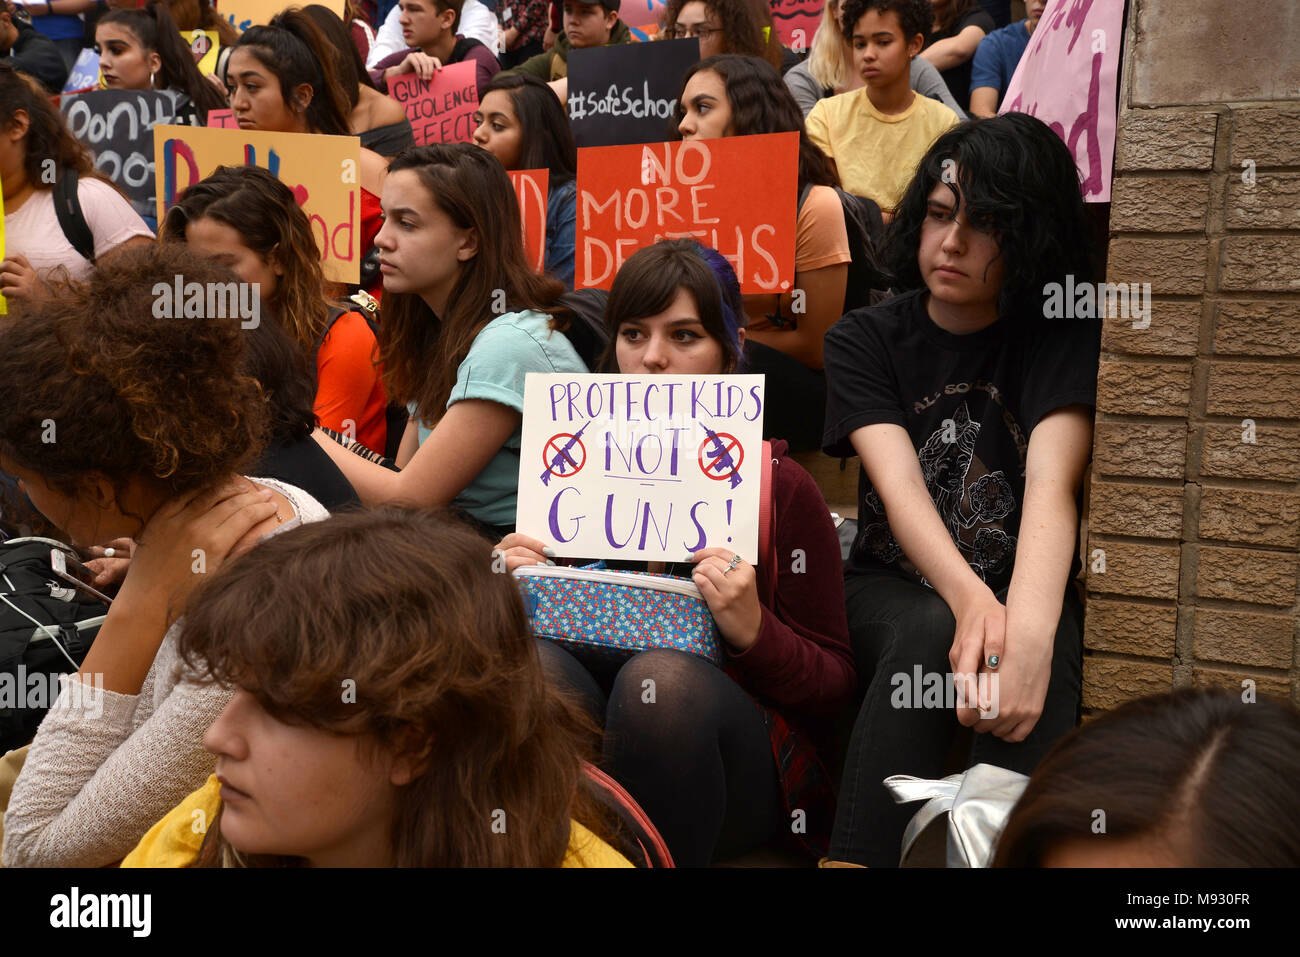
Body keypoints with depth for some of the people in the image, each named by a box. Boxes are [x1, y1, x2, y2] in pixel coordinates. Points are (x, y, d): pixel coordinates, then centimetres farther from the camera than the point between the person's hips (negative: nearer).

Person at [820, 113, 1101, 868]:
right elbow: (899, 484, -17)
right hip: (893, 594, 1)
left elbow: (1051, 484, -22)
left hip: (1022, 591, 0)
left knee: (1040, 662, -34)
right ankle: (856, 860, -32)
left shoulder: (1064, 337, -3)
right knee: (931, 634, -34)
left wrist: (1028, 629, -42)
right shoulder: (864, 340, 1)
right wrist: (969, 600, -38)